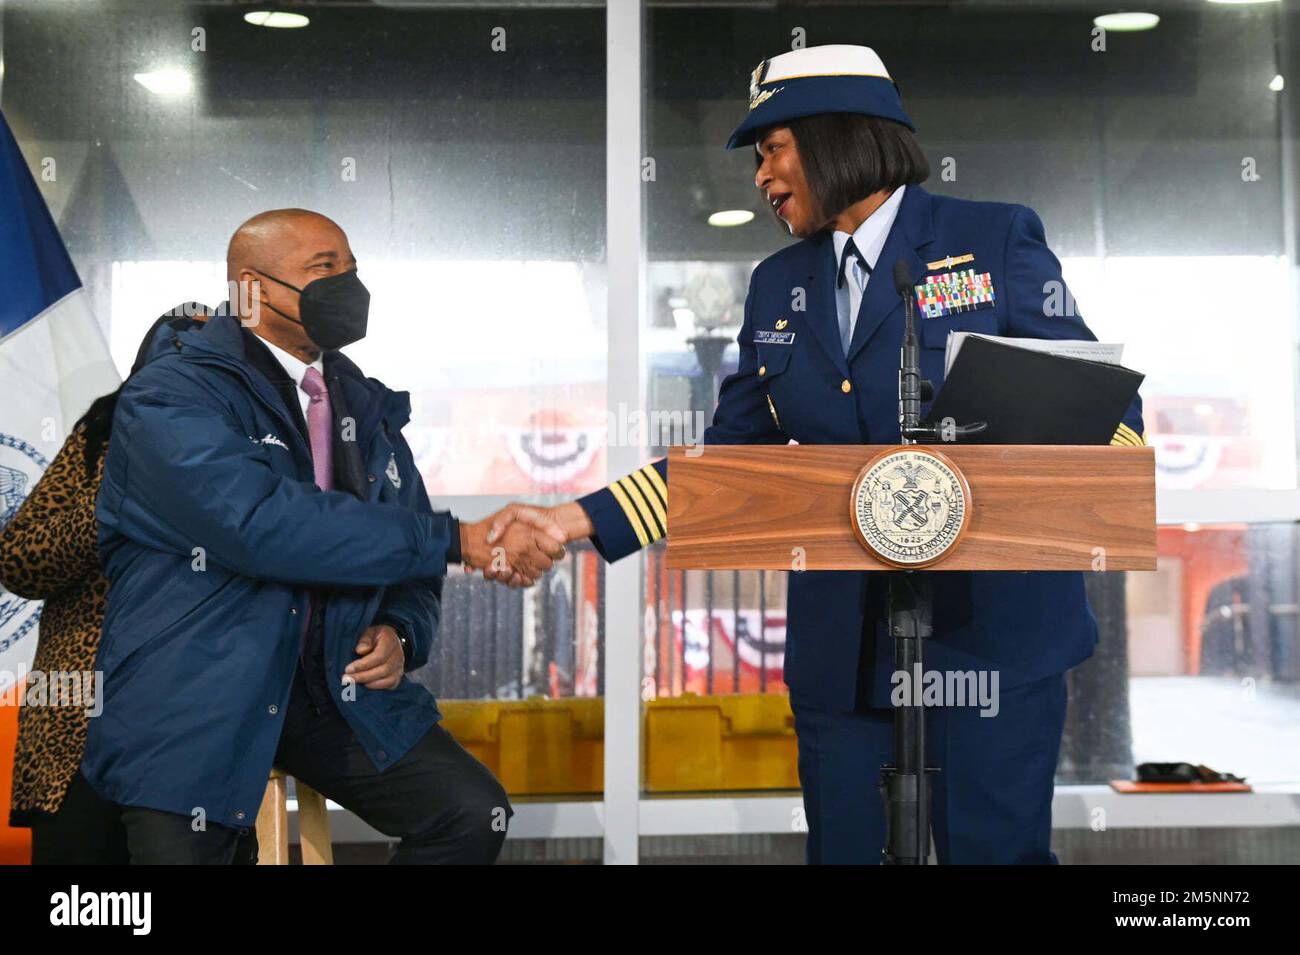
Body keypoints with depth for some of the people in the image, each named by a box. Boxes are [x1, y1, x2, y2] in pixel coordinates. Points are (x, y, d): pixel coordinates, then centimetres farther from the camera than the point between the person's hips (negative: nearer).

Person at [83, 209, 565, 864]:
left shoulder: (365, 408, 12)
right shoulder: (167, 398, -10)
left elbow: (407, 562, 18)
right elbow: (265, 526, -26)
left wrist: (399, 633, -7)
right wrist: (461, 541, -26)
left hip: (341, 687, 5)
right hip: (193, 706, -5)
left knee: (473, 815, -9)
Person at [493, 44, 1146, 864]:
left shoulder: (995, 240, -1)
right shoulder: (780, 286, 12)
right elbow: (732, 459, 13)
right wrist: (581, 520, 3)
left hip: (993, 624, -4)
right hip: (844, 644, 4)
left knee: (995, 848, -1)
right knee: (844, 845, 8)